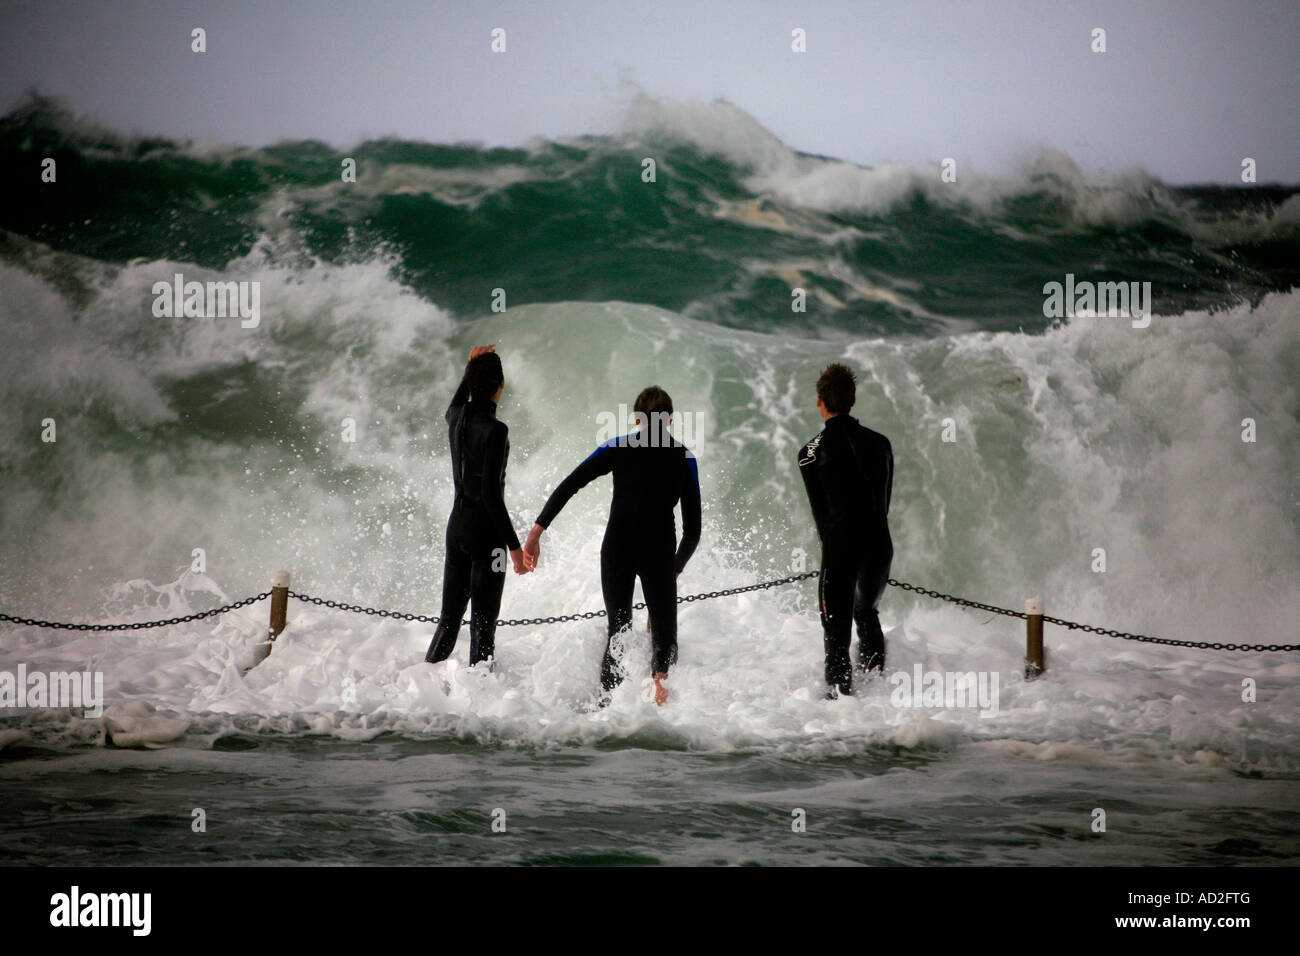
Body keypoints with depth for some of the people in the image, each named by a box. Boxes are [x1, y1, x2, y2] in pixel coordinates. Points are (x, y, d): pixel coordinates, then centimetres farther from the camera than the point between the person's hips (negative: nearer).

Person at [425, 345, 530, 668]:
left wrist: (471, 369, 32)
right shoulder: (494, 430, -19)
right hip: (485, 532, -7)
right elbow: (491, 493, -22)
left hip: (456, 524, 7)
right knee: (483, 622, -1)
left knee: (449, 617, 16)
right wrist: (514, 545, -19)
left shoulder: (457, 418, 2)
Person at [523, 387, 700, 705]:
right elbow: (693, 529, 10)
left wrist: (536, 532, 0)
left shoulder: (616, 448, 9)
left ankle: (608, 698, 5)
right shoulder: (684, 458, 10)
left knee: (618, 628, 16)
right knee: (664, 631, 8)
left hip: (617, 550, 1)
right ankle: (661, 677, -22)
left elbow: (567, 488, 0)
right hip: (660, 553, -1)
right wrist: (675, 569, 23)